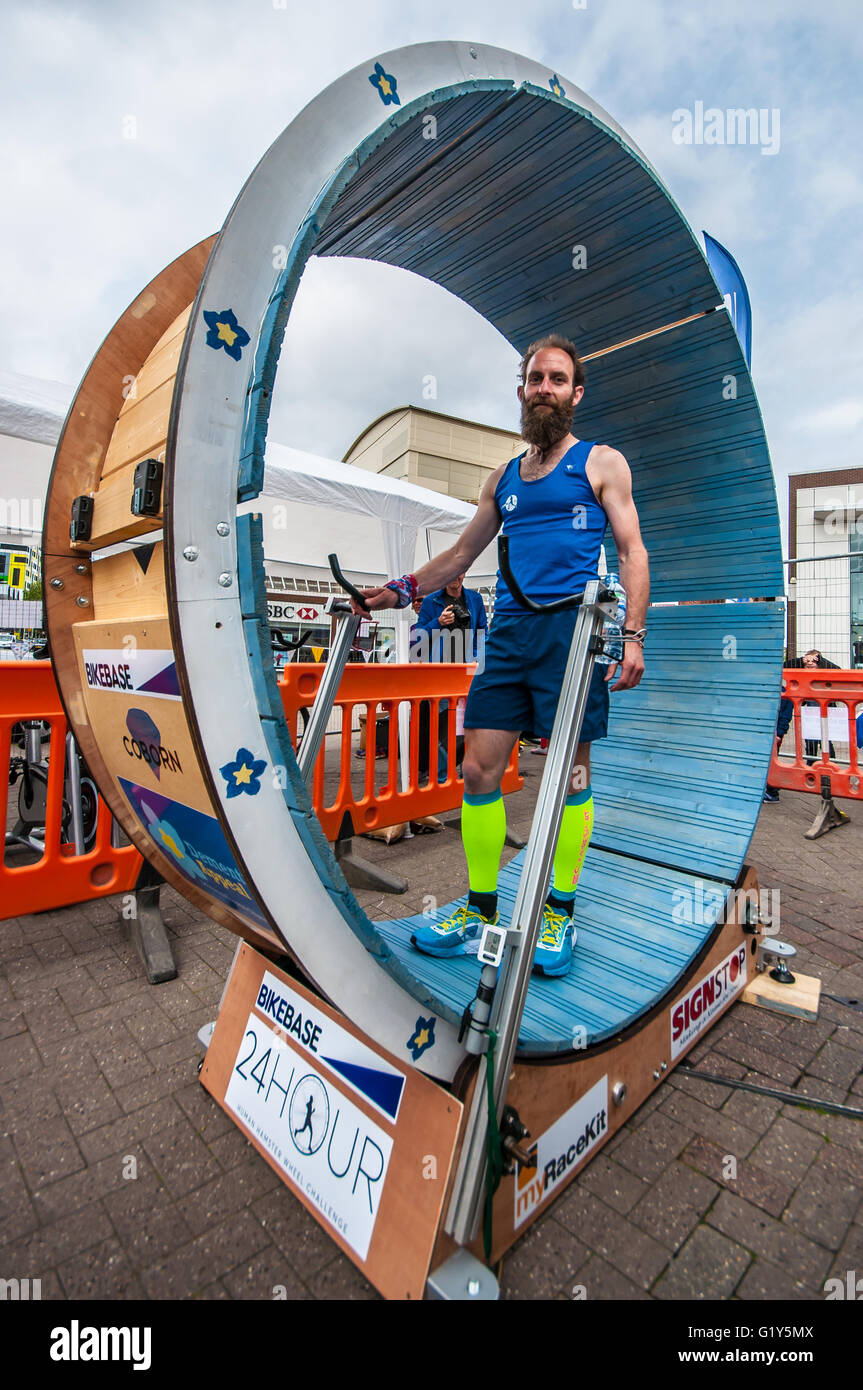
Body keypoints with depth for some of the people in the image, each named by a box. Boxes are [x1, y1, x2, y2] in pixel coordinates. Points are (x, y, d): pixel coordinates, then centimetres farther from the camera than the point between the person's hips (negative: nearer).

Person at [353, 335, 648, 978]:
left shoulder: (601, 462, 11)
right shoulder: (503, 477, 24)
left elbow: (632, 551, 4)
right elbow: (463, 551, 26)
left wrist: (634, 634, -9)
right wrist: (402, 589, 14)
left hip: (571, 628, -4)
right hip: (509, 632, 5)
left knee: (570, 773, -2)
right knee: (479, 768, -1)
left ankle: (559, 914, 14)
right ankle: (481, 908, 13)